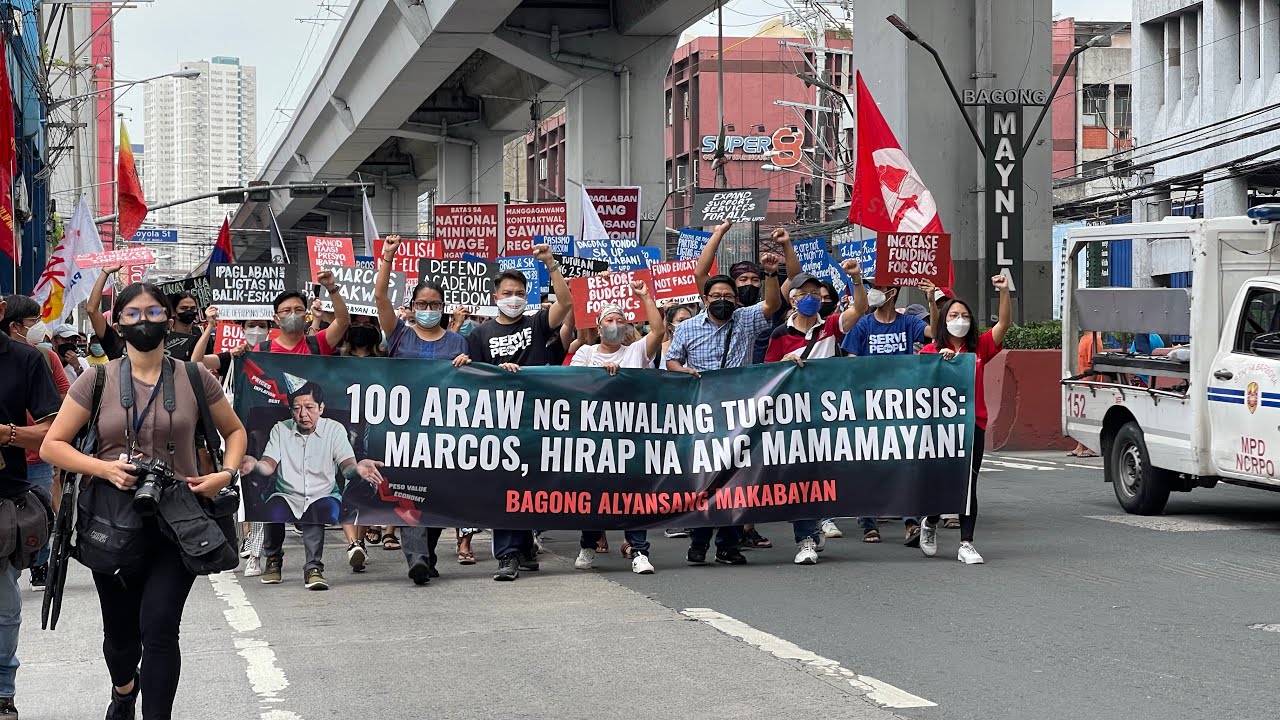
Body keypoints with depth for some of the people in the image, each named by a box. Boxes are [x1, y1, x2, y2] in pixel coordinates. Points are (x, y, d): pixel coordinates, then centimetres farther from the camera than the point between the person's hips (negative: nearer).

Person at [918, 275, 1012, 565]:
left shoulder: (979, 348, 8)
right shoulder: (930, 350, 2)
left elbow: (1004, 323, -2)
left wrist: (1004, 291, -14)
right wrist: (939, 360, -22)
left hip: (973, 425, 2)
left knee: (968, 484, 0)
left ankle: (966, 544, 3)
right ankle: (930, 523, 32)